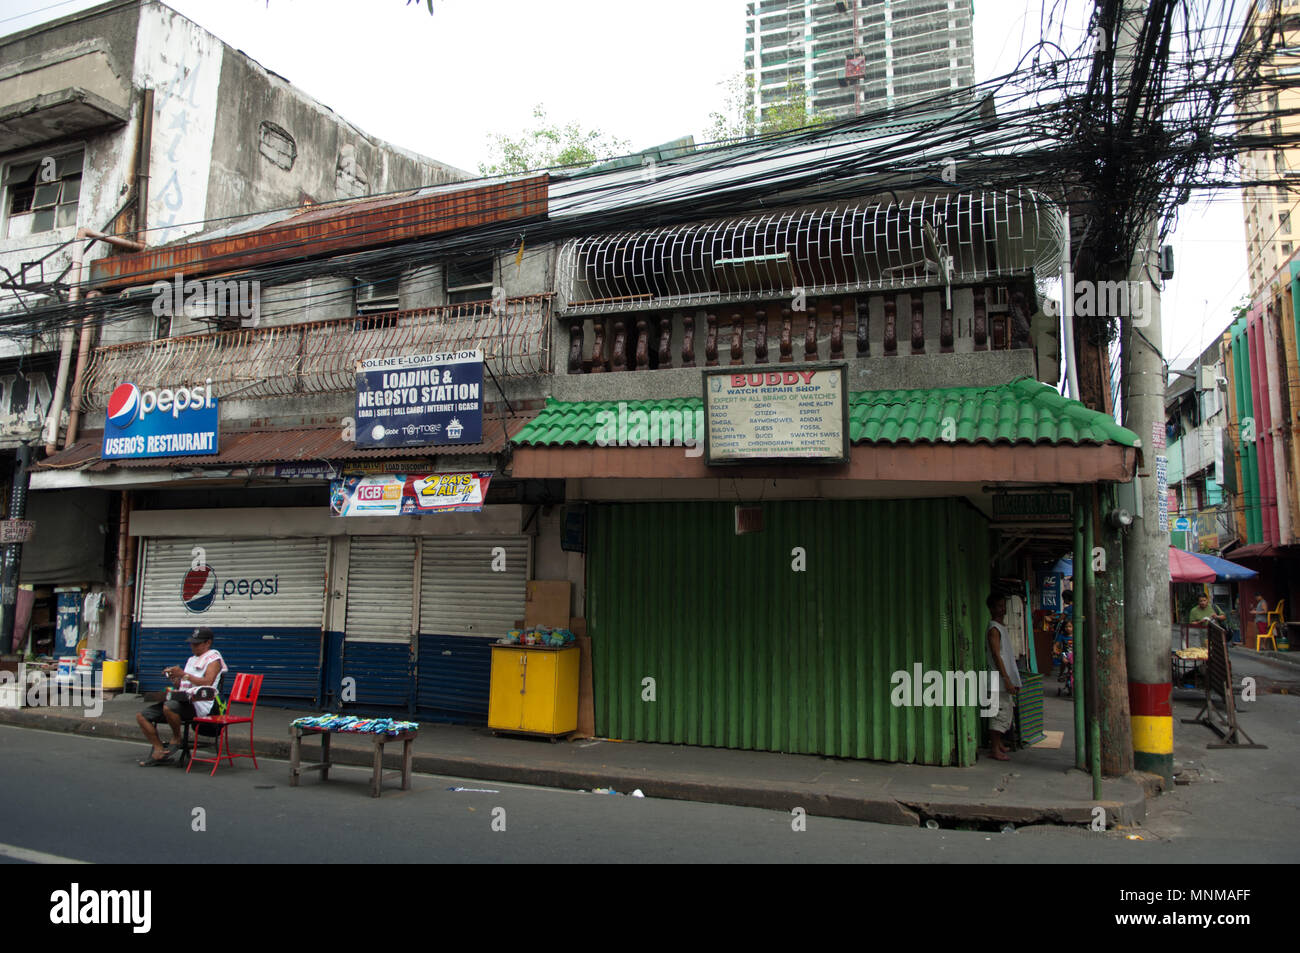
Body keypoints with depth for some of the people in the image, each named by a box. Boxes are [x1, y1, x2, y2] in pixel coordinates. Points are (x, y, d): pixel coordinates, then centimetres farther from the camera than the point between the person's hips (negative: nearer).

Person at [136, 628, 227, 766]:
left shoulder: (213, 658, 0)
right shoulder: (191, 659, 27)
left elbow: (207, 682, -15)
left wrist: (184, 674, -16)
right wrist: (173, 678, 7)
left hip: (198, 703, -9)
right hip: (182, 700, 9)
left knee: (169, 707, -38)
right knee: (142, 716, -2)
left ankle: (176, 739, -12)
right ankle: (159, 751, -5)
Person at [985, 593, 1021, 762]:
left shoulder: (1002, 627, 16)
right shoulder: (993, 629, -14)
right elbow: (996, 656, -19)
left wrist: (1013, 681, 20)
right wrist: (1007, 680, -22)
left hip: (1006, 679, 10)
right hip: (999, 679, -10)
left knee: (1006, 711, 15)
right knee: (999, 713, -8)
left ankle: (999, 744, 25)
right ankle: (996, 751, -4)